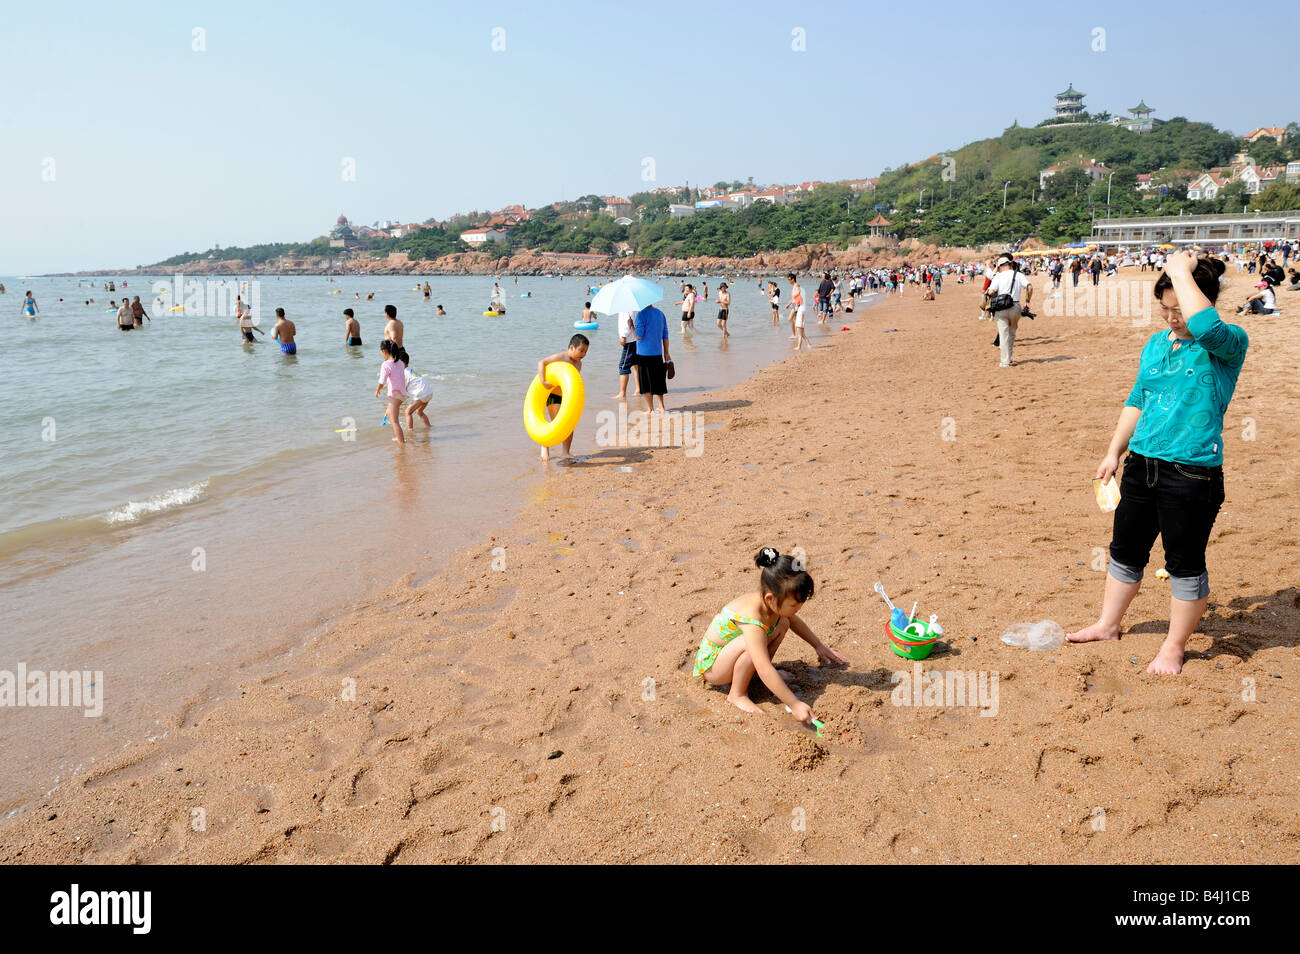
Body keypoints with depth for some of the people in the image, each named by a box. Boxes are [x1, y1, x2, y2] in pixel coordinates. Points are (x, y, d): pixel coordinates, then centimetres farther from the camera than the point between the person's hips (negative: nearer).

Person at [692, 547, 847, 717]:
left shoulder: (773, 602, -12)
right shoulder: (751, 619, -38)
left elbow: (795, 622, 14)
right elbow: (764, 670, -41)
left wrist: (819, 646, 19)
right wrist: (794, 704, -40)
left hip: (728, 653, 8)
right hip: (710, 664, -8)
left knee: (782, 623, -2)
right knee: (752, 643, -36)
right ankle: (737, 694, -15)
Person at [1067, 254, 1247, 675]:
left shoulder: (1228, 345, -11)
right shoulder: (1155, 344, 10)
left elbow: (1205, 326, -36)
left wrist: (1181, 271, -23)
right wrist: (1114, 451, 16)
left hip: (1192, 472, -7)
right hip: (1142, 464, 7)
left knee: (1185, 563, 7)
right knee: (1126, 549, 18)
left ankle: (1173, 648, 23)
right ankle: (1107, 624, 35)